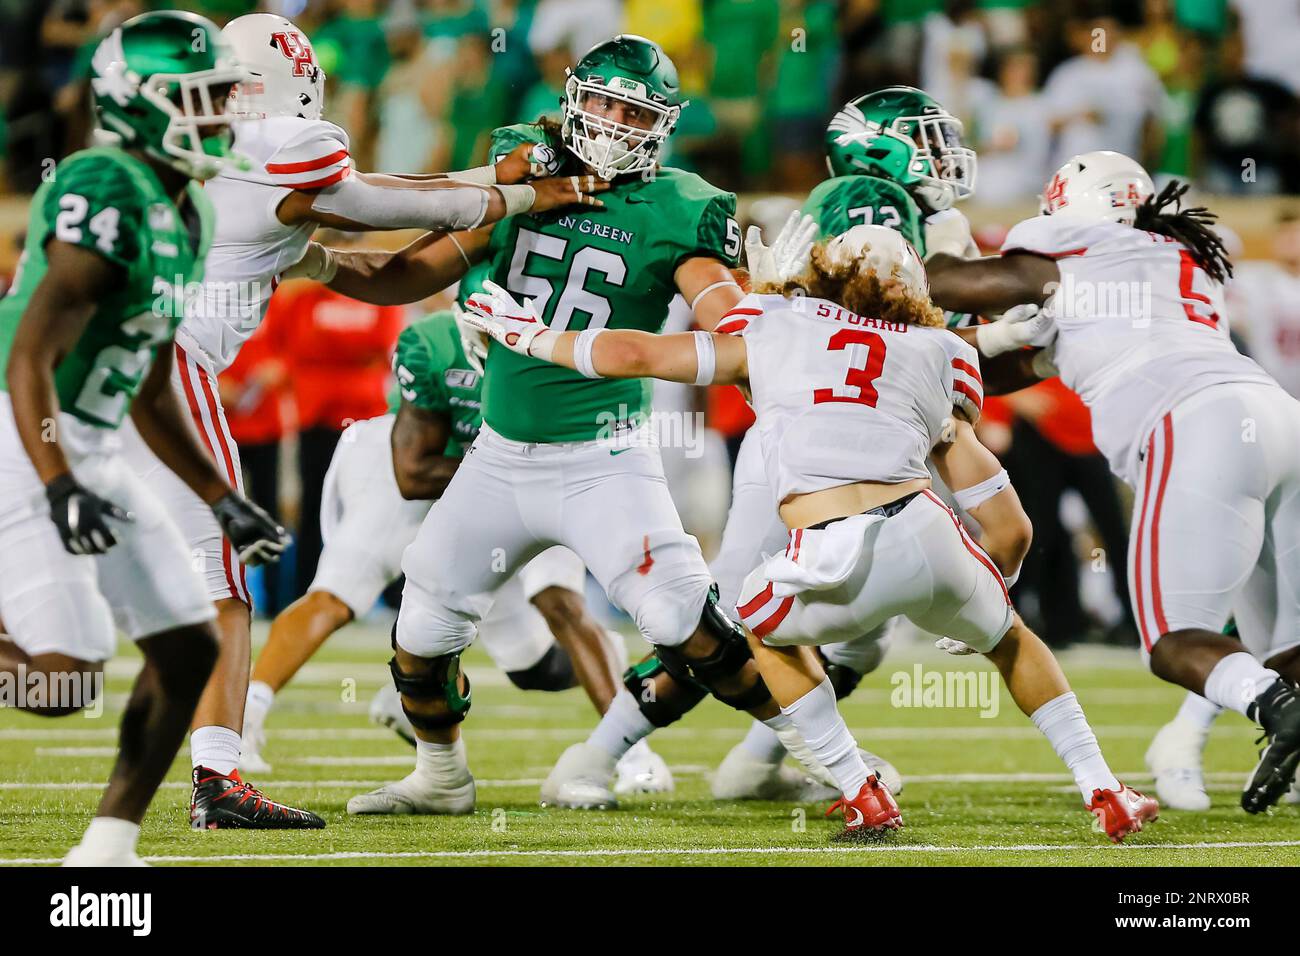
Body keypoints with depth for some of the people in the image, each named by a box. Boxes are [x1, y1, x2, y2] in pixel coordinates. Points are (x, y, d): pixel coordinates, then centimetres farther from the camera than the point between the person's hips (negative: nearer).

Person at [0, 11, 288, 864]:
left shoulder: (188, 216, 13)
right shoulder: (108, 196, -17)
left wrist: (223, 502, 20)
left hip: (95, 455, 10)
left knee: (188, 648, 7)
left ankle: (107, 849, 13)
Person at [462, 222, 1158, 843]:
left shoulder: (773, 327, 21)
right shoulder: (937, 360, 24)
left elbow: (633, 355, 20)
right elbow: (1010, 527, 23)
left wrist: (529, 335, 37)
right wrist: (993, 589, 43)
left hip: (836, 566, -2)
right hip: (928, 536, 2)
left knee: (768, 627, 34)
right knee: (1009, 638, 34)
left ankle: (863, 796, 23)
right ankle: (1104, 794, 28)